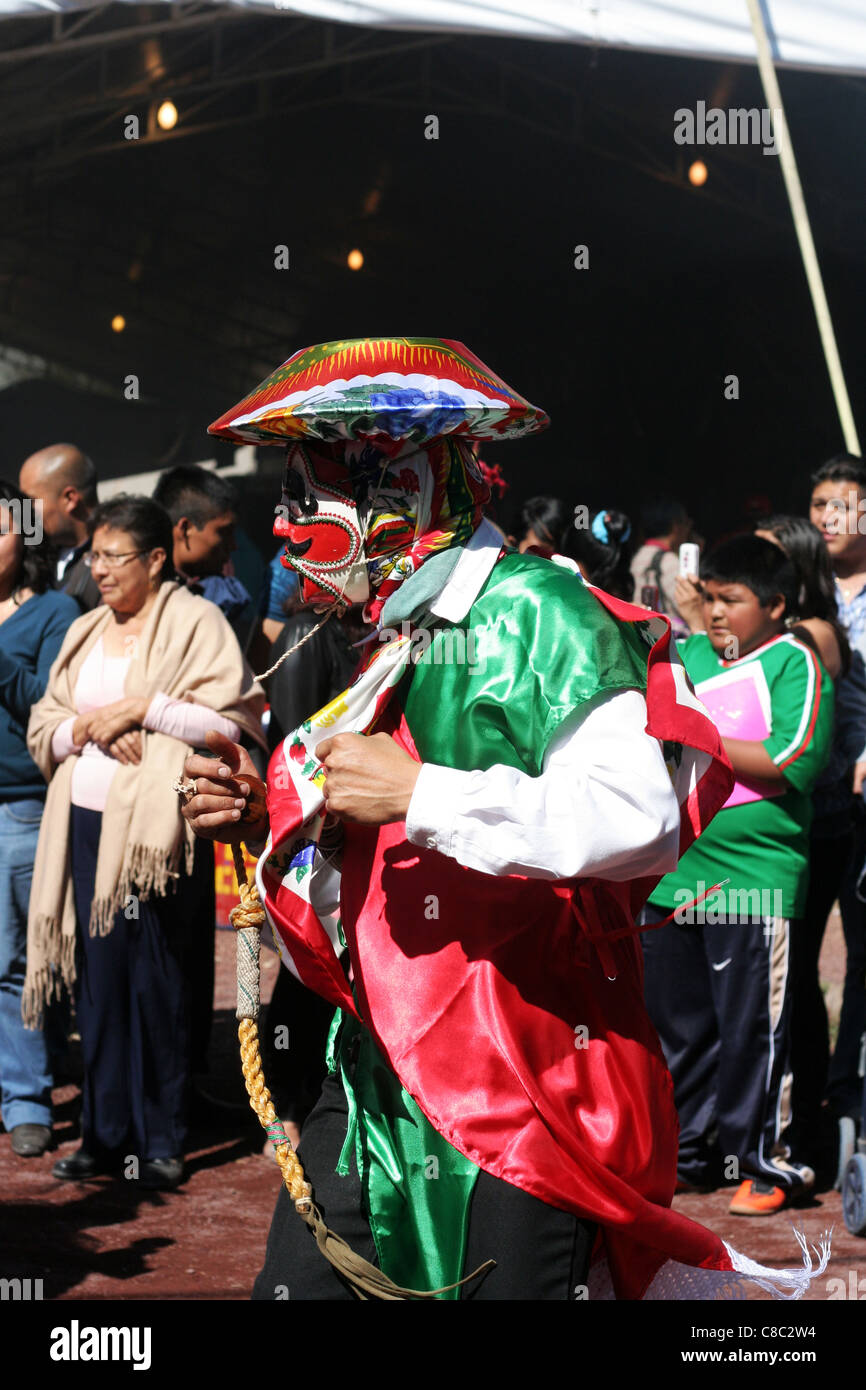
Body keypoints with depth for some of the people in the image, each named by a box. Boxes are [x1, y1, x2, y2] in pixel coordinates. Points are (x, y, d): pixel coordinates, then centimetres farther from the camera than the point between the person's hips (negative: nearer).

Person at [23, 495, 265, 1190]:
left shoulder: (195, 622, -2)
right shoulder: (86, 631, 18)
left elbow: (232, 722, -11)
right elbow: (42, 727, 17)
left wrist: (142, 707, -15)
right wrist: (84, 728, -4)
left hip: (152, 822, -6)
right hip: (86, 820, 6)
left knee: (155, 981, -3)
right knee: (98, 978, 6)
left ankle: (161, 1139, 7)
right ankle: (105, 1132, 15)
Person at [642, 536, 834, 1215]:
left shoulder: (794, 662, -4)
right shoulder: (688, 655, 13)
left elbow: (796, 758, -16)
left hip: (754, 876, -6)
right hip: (676, 872, 6)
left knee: (752, 1025, -3)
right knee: (679, 1022, 12)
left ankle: (767, 1161, 10)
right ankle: (692, 1151, 25)